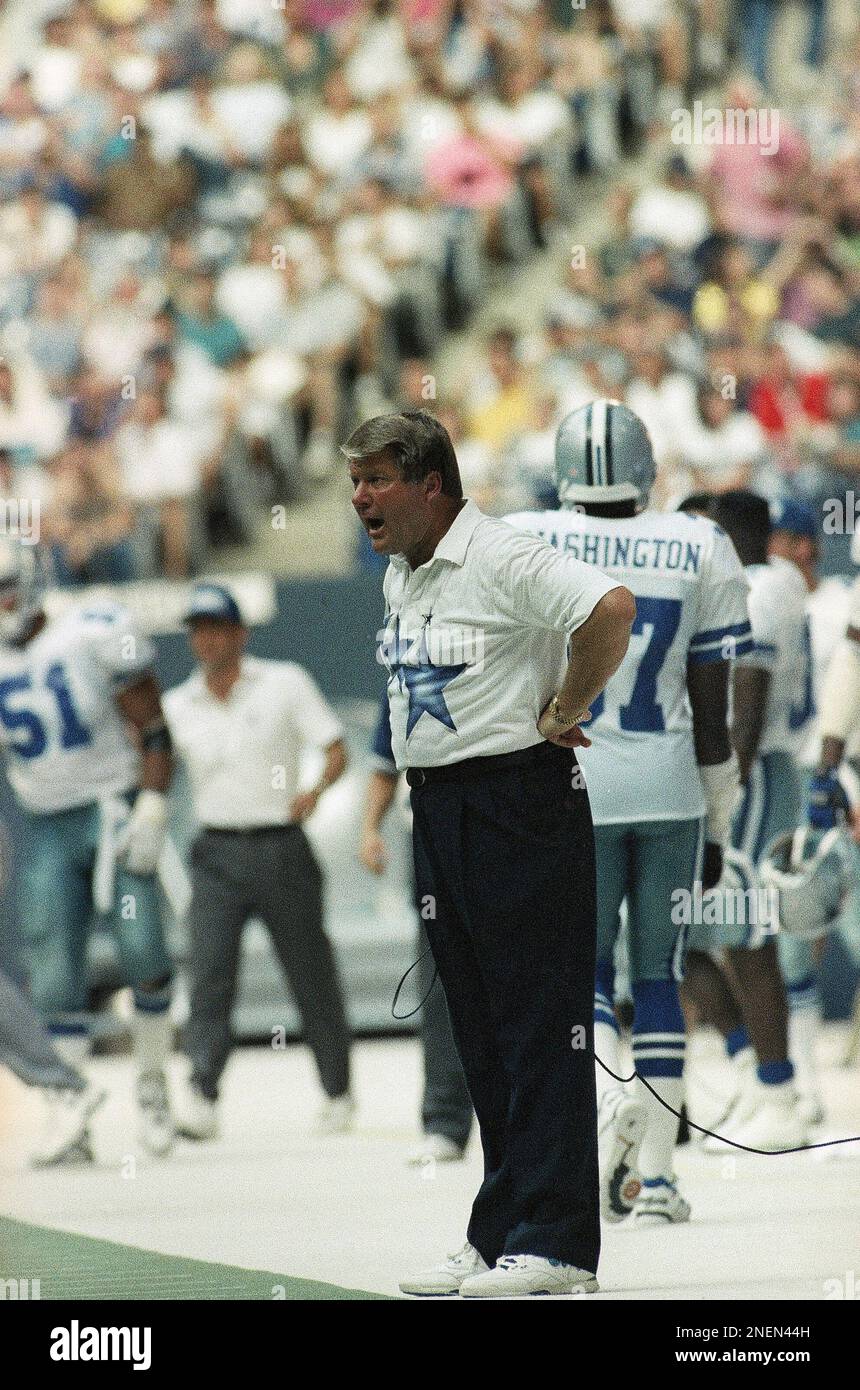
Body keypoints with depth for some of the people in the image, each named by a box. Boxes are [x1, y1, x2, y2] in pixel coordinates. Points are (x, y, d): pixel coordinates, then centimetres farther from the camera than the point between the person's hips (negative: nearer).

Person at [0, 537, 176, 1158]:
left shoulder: (96, 635, -7)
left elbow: (152, 728, -7)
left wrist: (152, 807, -16)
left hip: (115, 809, -4)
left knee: (143, 951, -17)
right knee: (56, 983, -3)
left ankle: (152, 1083, 3)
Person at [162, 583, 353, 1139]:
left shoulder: (285, 683, 1)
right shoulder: (177, 706, 7)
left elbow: (336, 750, -3)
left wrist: (316, 791, -21)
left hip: (281, 848, -1)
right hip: (217, 856, 1)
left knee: (312, 976, 6)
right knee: (208, 973, -16)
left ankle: (338, 1093, 22)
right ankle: (202, 1097, -24)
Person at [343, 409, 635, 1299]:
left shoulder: (501, 559, -15)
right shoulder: (400, 579, 14)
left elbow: (611, 608, -28)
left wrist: (562, 713, -17)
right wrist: (426, 785, 17)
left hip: (520, 800, -9)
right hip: (436, 807, 9)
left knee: (541, 1021, -7)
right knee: (478, 1026, 11)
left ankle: (554, 1245, -7)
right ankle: (500, 1234, 16)